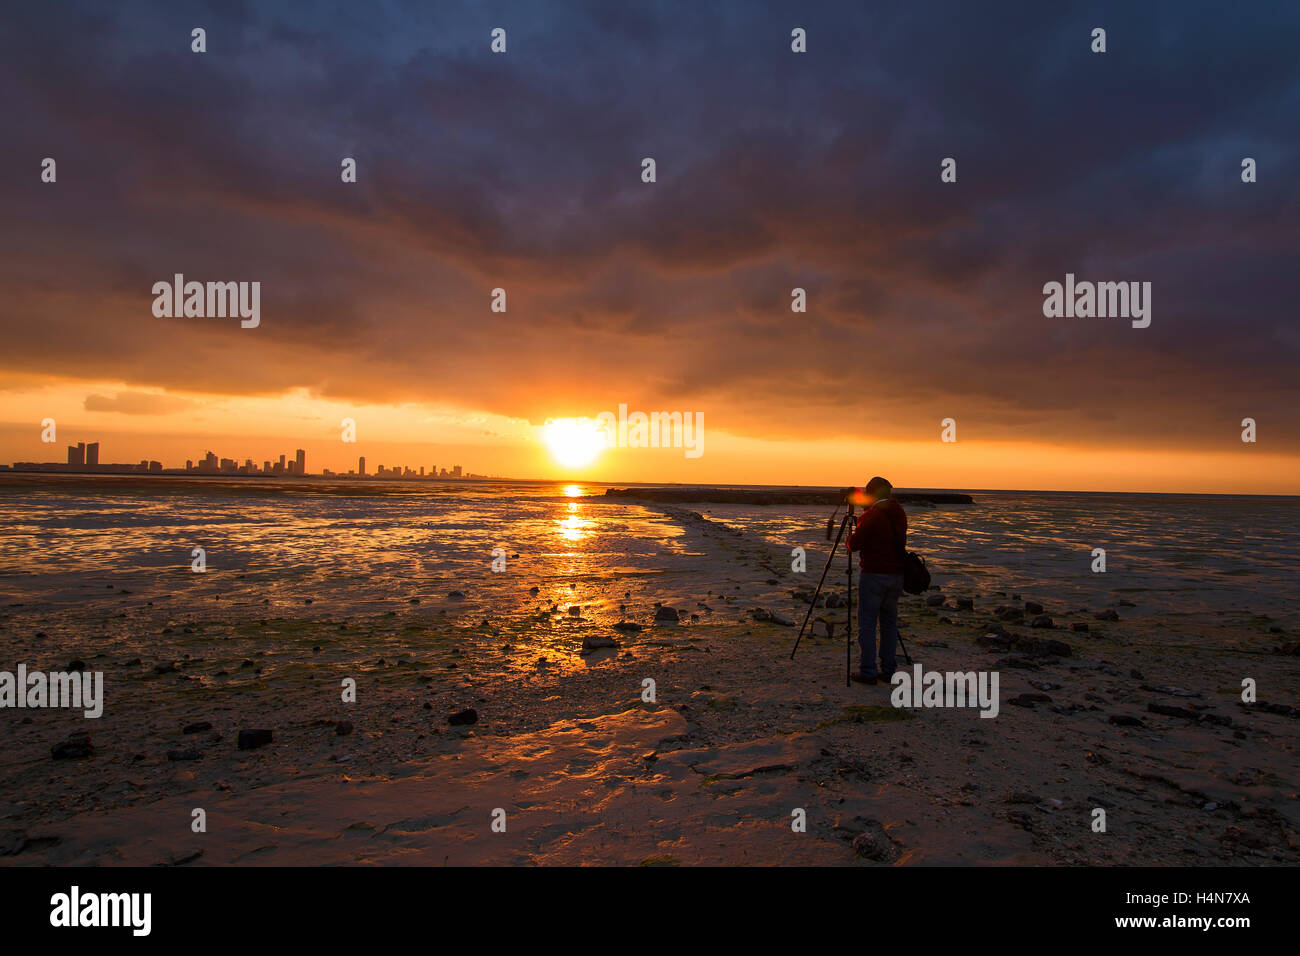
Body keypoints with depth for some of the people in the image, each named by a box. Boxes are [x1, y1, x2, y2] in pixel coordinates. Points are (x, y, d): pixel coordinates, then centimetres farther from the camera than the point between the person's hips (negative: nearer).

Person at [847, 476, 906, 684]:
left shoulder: (871, 515, -14)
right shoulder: (900, 514, 7)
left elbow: (853, 545, -15)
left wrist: (851, 535, 8)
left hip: (873, 575, -7)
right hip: (896, 574, 7)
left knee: (867, 624, 1)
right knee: (889, 622, 14)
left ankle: (868, 671, 2)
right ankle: (888, 670, 18)